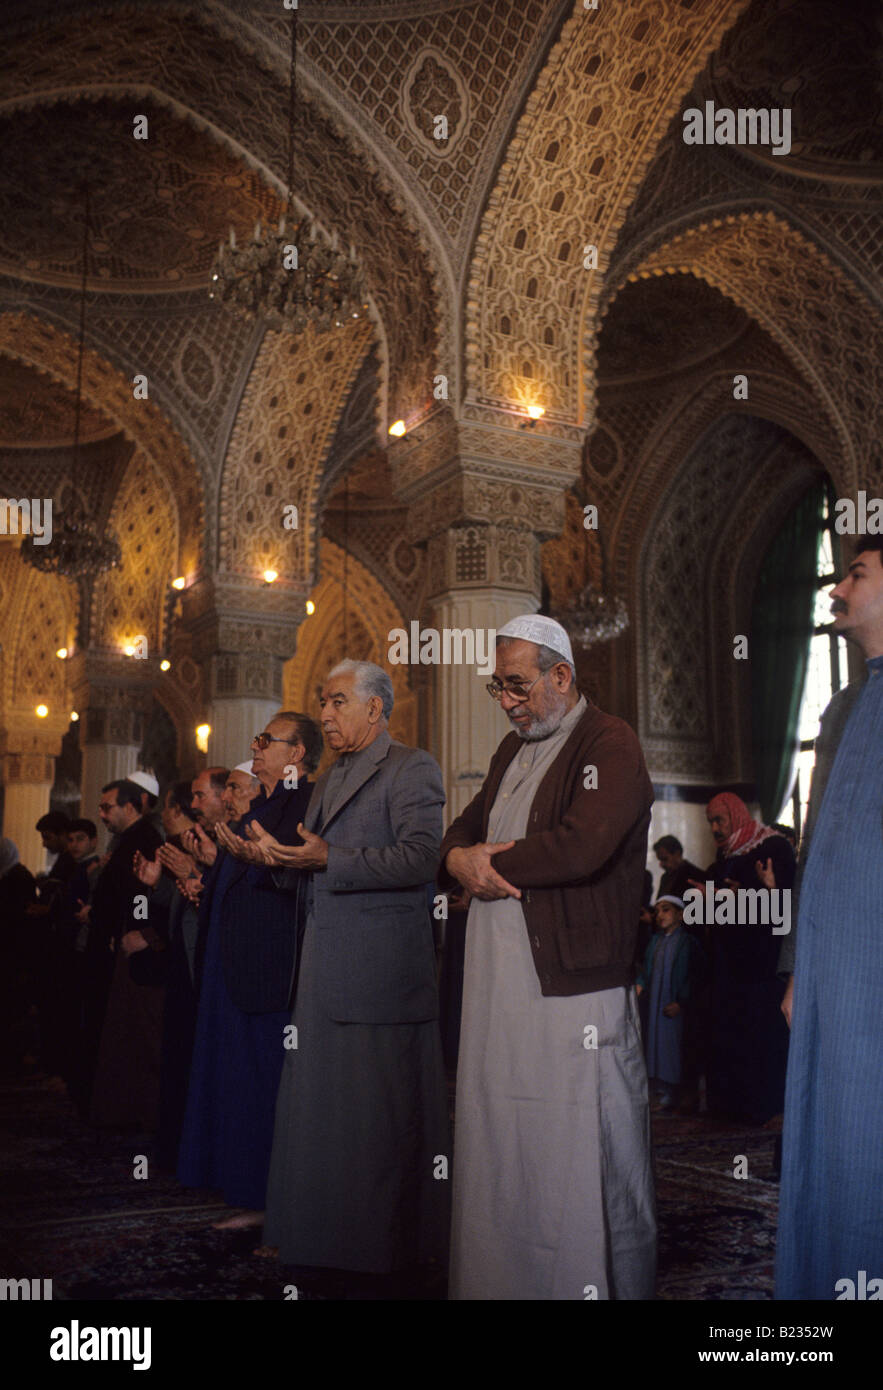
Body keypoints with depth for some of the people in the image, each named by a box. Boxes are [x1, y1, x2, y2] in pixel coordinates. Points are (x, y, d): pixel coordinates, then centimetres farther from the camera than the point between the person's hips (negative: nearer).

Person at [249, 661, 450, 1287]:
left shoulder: (412, 769, -5)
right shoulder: (328, 781, 21)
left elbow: (421, 857, -18)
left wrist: (330, 858, -21)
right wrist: (281, 857, 6)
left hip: (382, 970, -8)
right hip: (326, 973, 8)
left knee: (384, 1112, -1)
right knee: (323, 1109, 13)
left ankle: (400, 1256, 12)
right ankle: (333, 1239, 25)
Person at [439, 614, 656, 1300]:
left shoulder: (610, 744, -7)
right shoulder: (513, 749, 19)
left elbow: (581, 846, -22)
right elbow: (465, 830, 22)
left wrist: (484, 862, -10)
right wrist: (461, 857, -4)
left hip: (576, 989, -8)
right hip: (501, 988, 8)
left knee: (586, 1157, 0)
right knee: (499, 1151, 11)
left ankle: (608, 1283, 13)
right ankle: (498, 1277, 22)